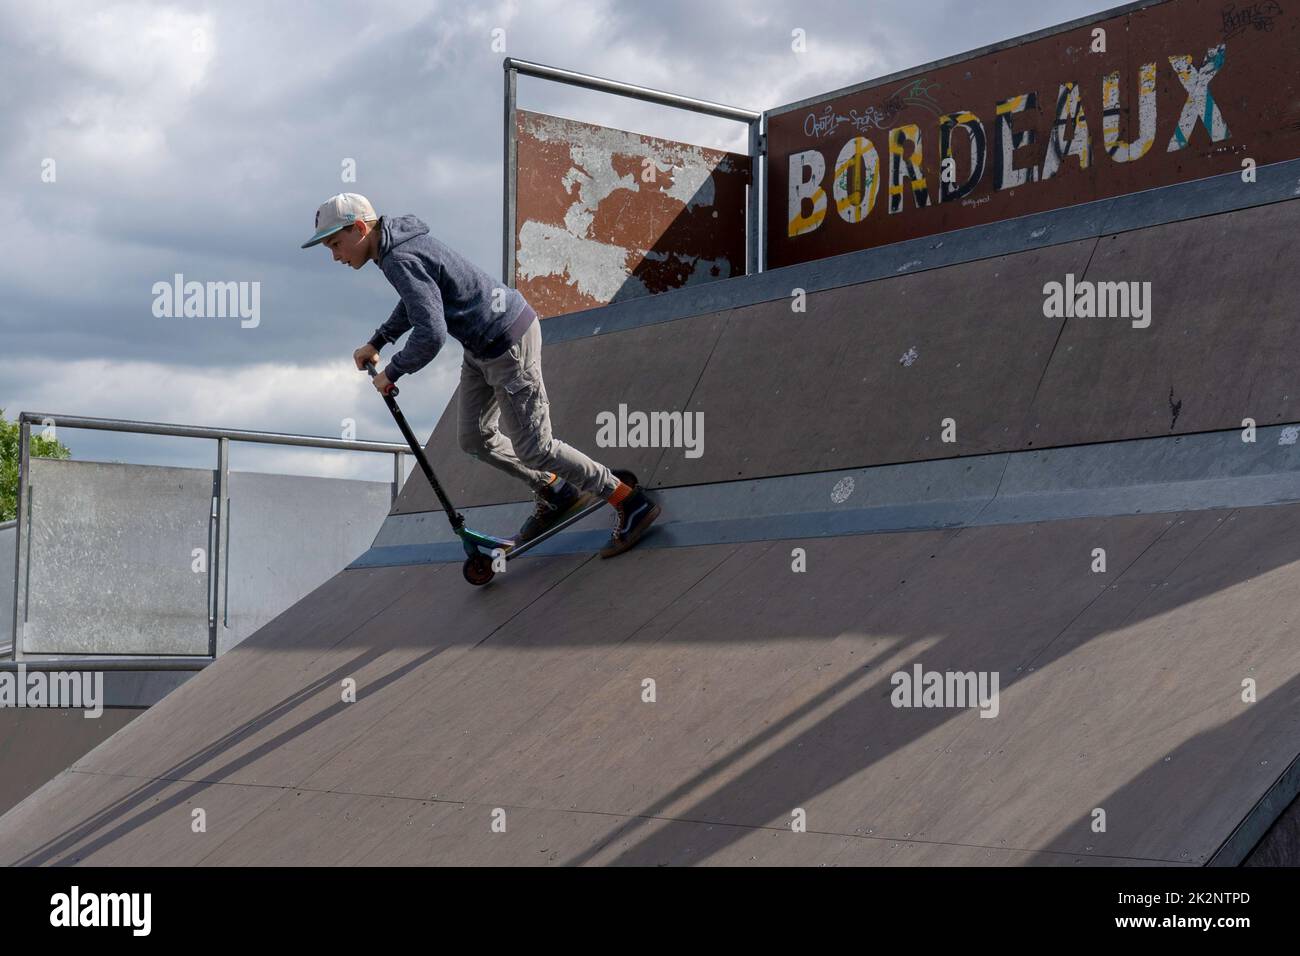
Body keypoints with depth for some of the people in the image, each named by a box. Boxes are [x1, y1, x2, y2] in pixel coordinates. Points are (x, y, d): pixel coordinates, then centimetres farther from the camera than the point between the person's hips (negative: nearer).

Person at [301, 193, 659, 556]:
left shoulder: (401, 260, -26)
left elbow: (431, 334, -33)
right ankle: (556, 494, 33)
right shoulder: (398, 242, 6)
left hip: (507, 344, -10)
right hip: (483, 345, 10)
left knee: (532, 447, -3)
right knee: (475, 438, 18)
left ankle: (630, 503, 7)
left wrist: (391, 372, -18)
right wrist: (376, 342, 17)